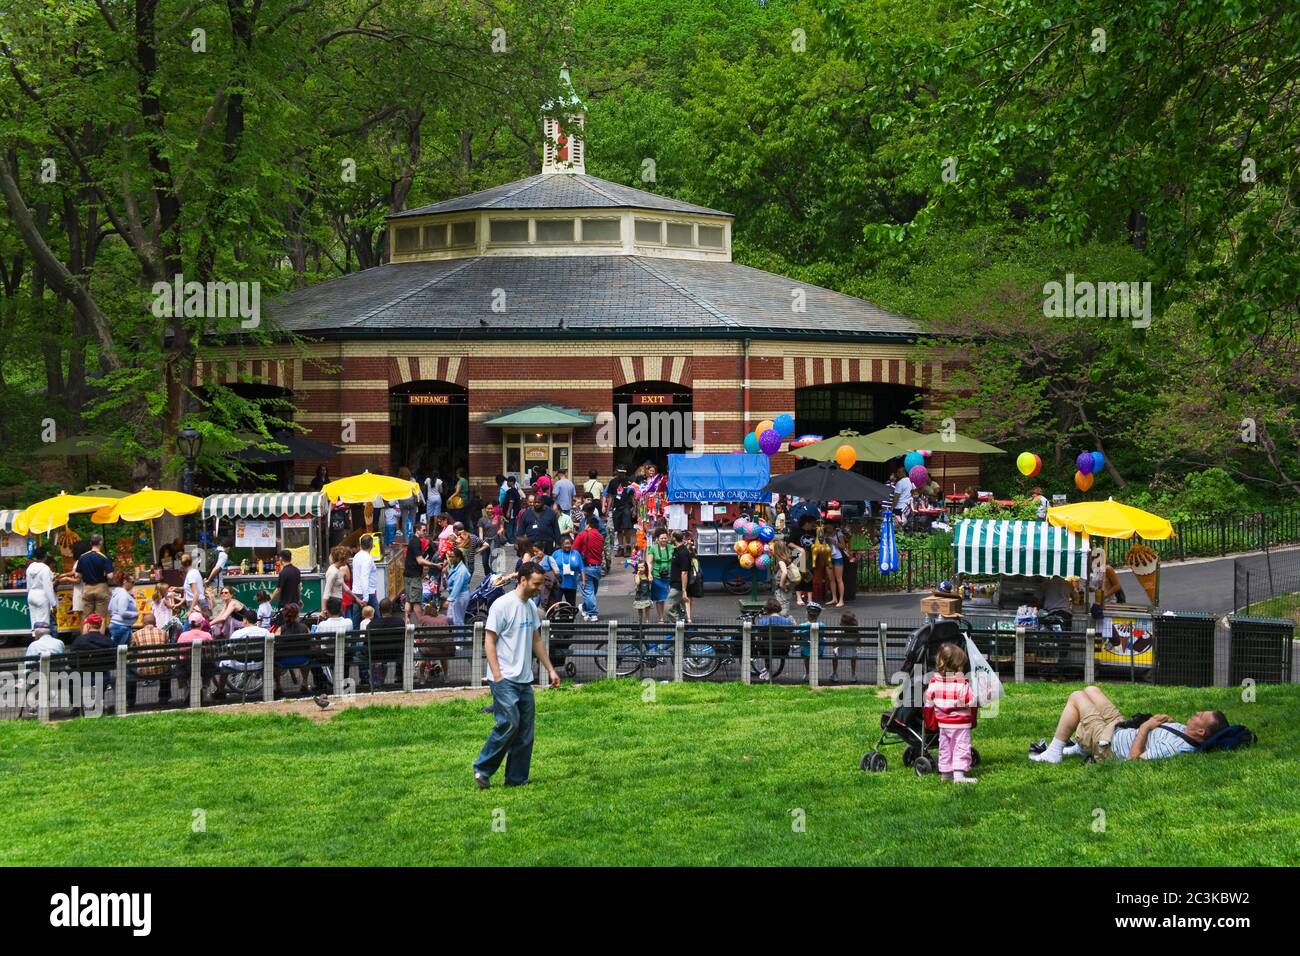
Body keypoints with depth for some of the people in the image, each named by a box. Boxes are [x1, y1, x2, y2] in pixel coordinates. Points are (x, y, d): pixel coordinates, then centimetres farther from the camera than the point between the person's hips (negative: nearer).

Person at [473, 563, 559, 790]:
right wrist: (497, 676, -17)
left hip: (525, 679, 8)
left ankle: (517, 780, 11)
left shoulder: (531, 607, 13)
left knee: (525, 731, 5)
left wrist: (551, 670, 20)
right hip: (505, 678, -8)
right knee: (509, 724, -16)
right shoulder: (502, 605, -11)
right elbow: (489, 641, -12)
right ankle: (482, 769, -1)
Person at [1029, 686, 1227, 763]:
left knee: (1076, 697, 0)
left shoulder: (1174, 747, -38)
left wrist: (1145, 727, -24)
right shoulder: (1185, 731, -12)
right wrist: (1165, 722, -8)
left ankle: (1054, 753, 11)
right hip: (1123, 729, 9)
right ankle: (1080, 747, 32)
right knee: (1091, 690, 21)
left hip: (1108, 744, -9)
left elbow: (1134, 758, -31)